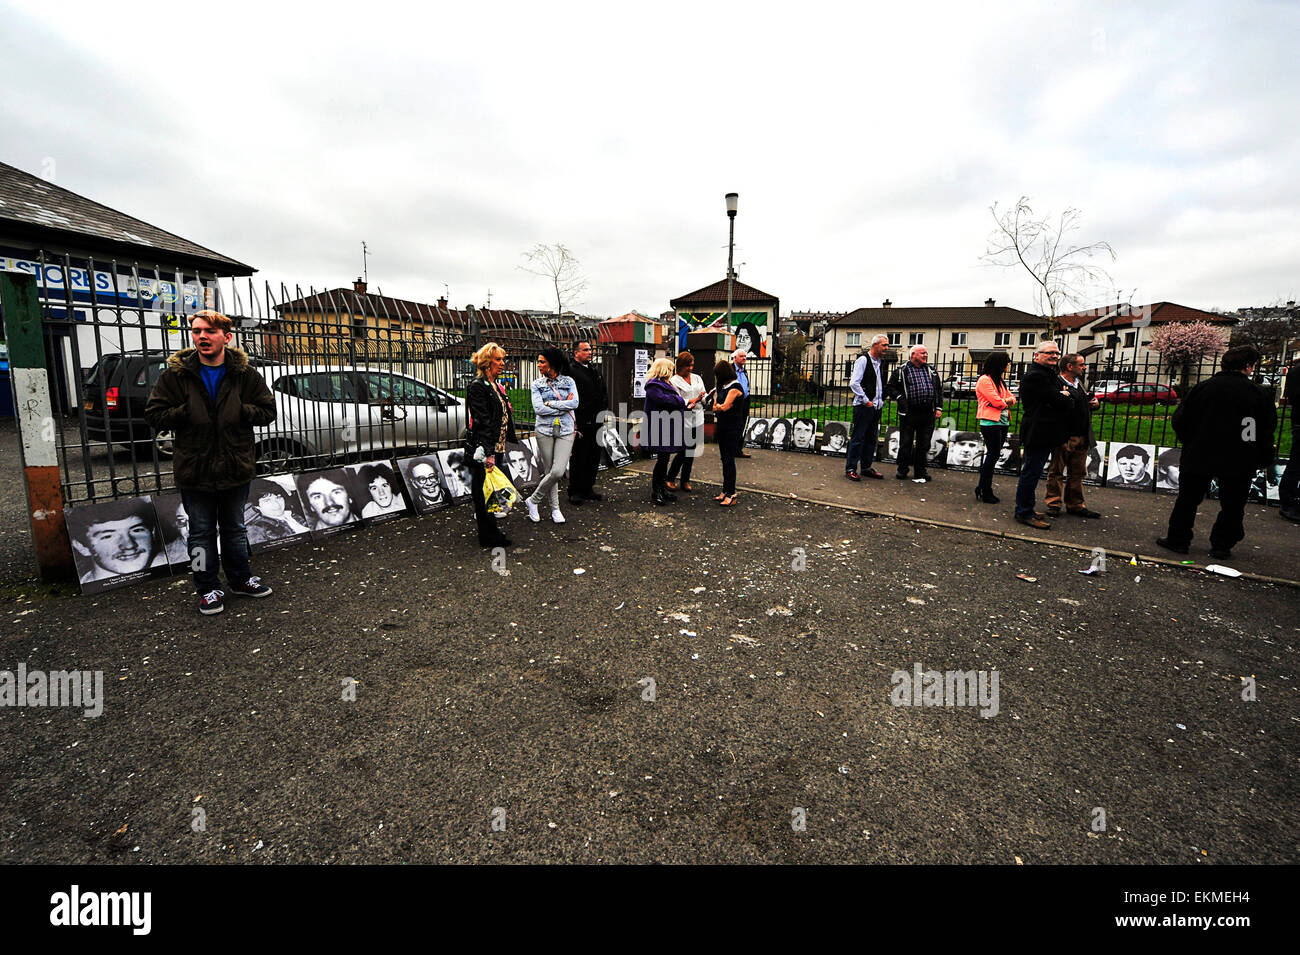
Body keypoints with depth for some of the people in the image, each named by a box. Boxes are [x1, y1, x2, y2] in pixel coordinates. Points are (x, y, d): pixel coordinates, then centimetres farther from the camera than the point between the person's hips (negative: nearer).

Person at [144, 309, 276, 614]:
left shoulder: (245, 374, -2)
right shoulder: (175, 374, -4)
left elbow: (267, 411, -1)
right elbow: (154, 415, -3)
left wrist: (239, 412, -16)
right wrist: (188, 412, -17)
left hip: (236, 468, 1)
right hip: (194, 471, -1)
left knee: (234, 529, 17)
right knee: (201, 532, 10)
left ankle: (241, 579, 33)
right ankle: (208, 589, 23)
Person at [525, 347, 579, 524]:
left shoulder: (569, 381, 6)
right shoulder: (537, 384, 5)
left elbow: (575, 403, -10)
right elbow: (538, 409, -8)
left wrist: (550, 403, -10)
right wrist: (564, 406, -8)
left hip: (565, 431, 0)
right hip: (544, 430, 0)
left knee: (558, 472, -10)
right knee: (549, 472, 2)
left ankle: (533, 500, 9)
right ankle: (554, 509, 18)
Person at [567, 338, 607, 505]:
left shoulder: (595, 370, 18)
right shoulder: (570, 371, -7)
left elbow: (604, 393, 22)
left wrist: (602, 409, 4)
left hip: (596, 422, 7)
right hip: (581, 424, -7)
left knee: (594, 457, 13)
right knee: (578, 458, 0)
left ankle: (588, 488, 25)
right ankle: (575, 492, 11)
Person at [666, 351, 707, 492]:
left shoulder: (697, 378, 14)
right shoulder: (674, 381, -3)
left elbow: (703, 397, 10)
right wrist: (694, 400, -20)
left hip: (697, 420, 5)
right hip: (683, 420, -5)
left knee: (691, 451, 8)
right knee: (683, 451, -6)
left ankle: (685, 480, 19)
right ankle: (670, 479, 12)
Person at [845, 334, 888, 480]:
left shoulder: (880, 362, 16)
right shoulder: (863, 360, -8)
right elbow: (854, 383, -16)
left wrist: (881, 399, 13)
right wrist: (866, 400, -15)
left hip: (876, 407, 8)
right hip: (863, 406, -8)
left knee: (871, 438, 12)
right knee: (858, 438, -5)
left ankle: (866, 467, 22)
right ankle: (850, 469, 1)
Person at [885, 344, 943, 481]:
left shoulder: (931, 371, 14)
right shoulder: (901, 370, 0)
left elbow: (939, 390, 17)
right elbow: (890, 388, 1)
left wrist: (939, 408, 8)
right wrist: (900, 398, -14)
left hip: (928, 414, 4)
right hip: (909, 413, -4)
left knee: (924, 444, 8)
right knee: (906, 443, 2)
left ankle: (920, 471, 18)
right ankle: (902, 470, 15)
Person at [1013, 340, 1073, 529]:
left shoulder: (1052, 375, 19)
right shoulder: (1035, 376, -15)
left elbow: (1069, 402, 19)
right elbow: (1060, 402, -19)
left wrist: (1064, 397, -1)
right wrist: (1066, 399, 1)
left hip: (1046, 434, 10)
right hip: (1038, 433, -10)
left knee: (1032, 472, 16)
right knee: (1031, 472, -5)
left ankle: (1025, 509, 25)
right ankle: (1024, 513, 1)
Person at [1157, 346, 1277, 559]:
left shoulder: (1205, 387, -3)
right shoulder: (1260, 395, -3)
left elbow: (1179, 420, -2)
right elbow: (1266, 432, 1)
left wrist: (1190, 444, 14)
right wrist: (1265, 460, 11)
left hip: (1200, 456, 0)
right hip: (1238, 463, 0)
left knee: (1188, 499, 9)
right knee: (1232, 505, 11)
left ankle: (1178, 539, 11)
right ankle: (1222, 545, 14)